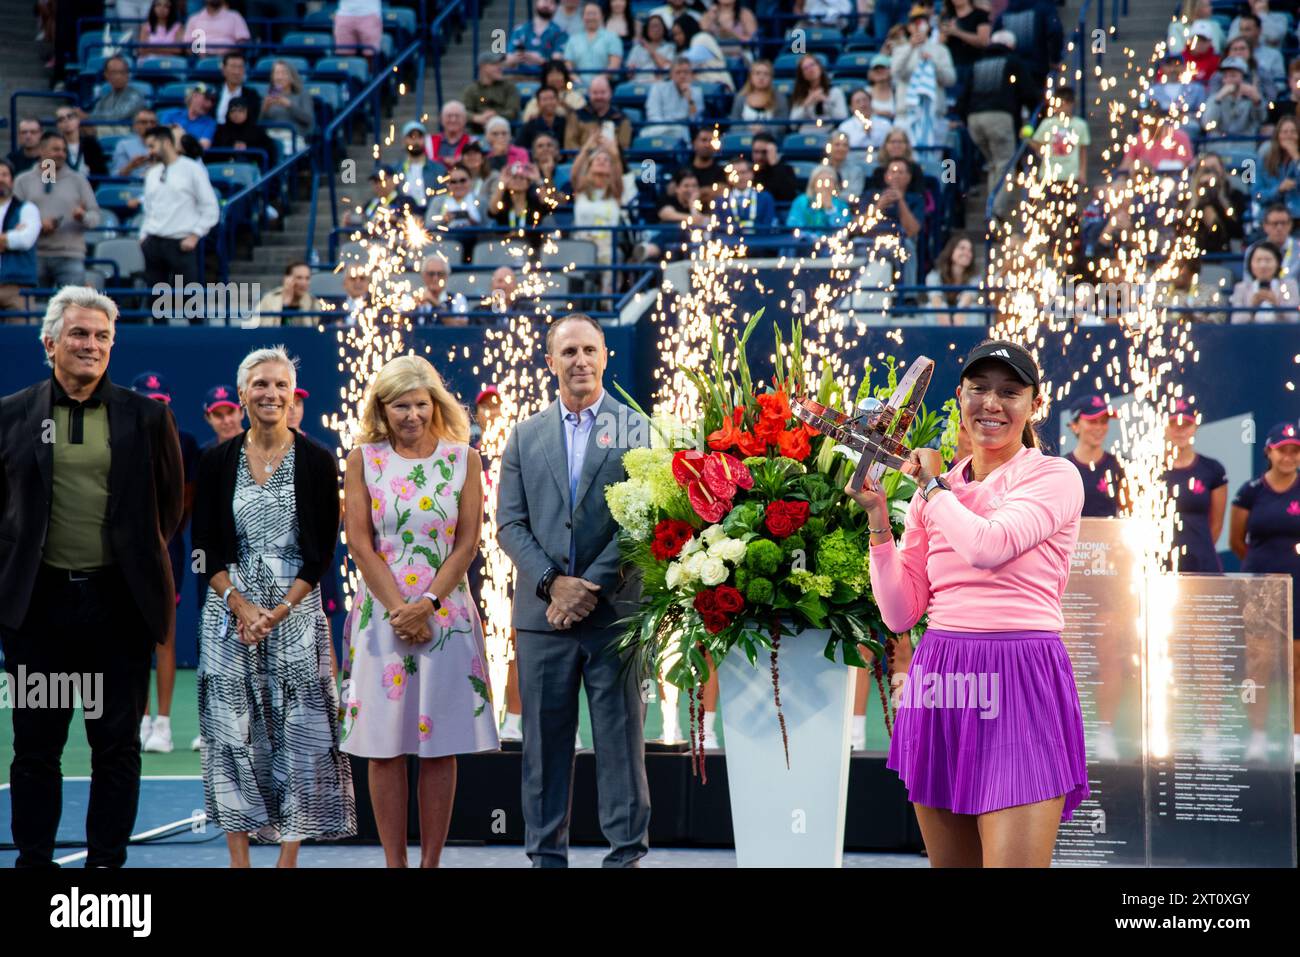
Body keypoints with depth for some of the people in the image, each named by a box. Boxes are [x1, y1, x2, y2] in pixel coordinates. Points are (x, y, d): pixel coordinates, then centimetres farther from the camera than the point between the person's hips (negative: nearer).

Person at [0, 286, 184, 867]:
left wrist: (139, 559, 8)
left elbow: (170, 503, 12)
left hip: (118, 602, 0)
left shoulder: (145, 417, 4)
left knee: (117, 745, 5)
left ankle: (107, 859, 14)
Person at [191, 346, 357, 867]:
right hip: (230, 613, 1)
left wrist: (280, 609, -12)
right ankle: (239, 857, 5)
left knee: (297, 733, -4)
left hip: (296, 613, -1)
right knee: (231, 732, -1)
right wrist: (240, 605, -12)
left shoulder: (316, 462, 1)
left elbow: (322, 551, -1)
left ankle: (288, 857, 3)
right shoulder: (217, 462, 5)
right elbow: (206, 548, 3)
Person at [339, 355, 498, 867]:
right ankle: (394, 862, 6)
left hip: (445, 614, 0)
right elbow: (360, 544, -1)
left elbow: (467, 543, 0)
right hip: (382, 611, 0)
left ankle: (431, 861, 7)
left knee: (440, 747, 1)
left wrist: (426, 605, -11)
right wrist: (399, 609, -9)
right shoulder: (363, 459, 4)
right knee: (385, 747, 0)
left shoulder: (463, 459, 4)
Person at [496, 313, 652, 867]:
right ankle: (546, 856, 12)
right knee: (544, 742, 5)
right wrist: (554, 584, -9)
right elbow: (510, 523, 5)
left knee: (620, 739, 1)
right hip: (541, 613, 3)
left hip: (615, 610, -2)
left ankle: (626, 855, 6)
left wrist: (591, 588, -12)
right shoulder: (526, 435, 11)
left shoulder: (635, 430, 2)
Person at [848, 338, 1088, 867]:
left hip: (1021, 684, -5)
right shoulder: (931, 494, 13)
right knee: (950, 864, 10)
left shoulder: (1054, 477, -1)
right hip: (939, 681, 5)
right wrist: (878, 516, 0)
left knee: (1013, 862, -14)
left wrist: (933, 485, -4)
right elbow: (900, 613, 9)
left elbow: (988, 545, -20)